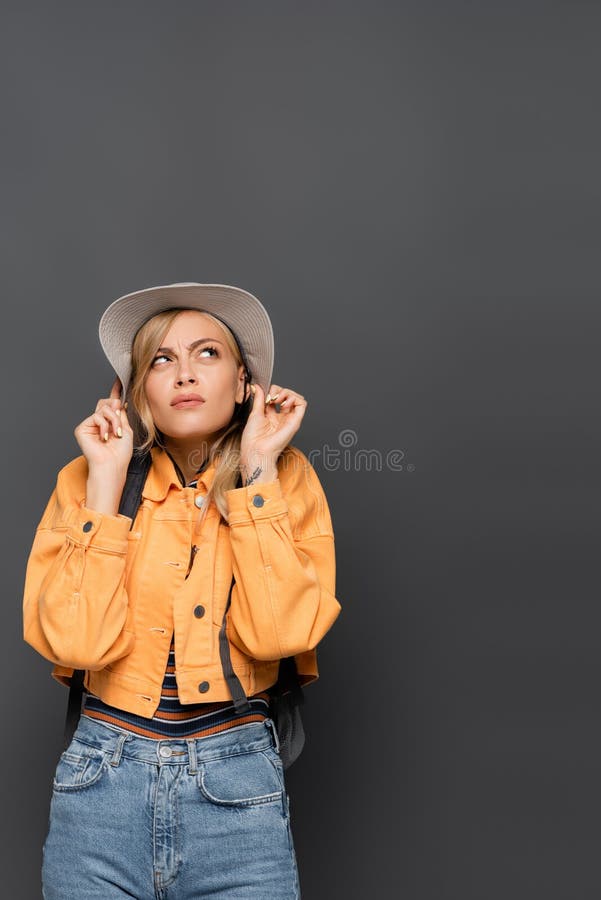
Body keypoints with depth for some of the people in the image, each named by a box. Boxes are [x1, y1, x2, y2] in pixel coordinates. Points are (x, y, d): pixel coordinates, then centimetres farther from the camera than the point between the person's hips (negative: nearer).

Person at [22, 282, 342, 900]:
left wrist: (257, 469, -15)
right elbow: (77, 643, -14)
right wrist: (104, 479, -13)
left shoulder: (284, 479, -3)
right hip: (103, 777, 1)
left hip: (238, 784, 0)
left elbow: (275, 634, -17)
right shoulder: (87, 478, -1)